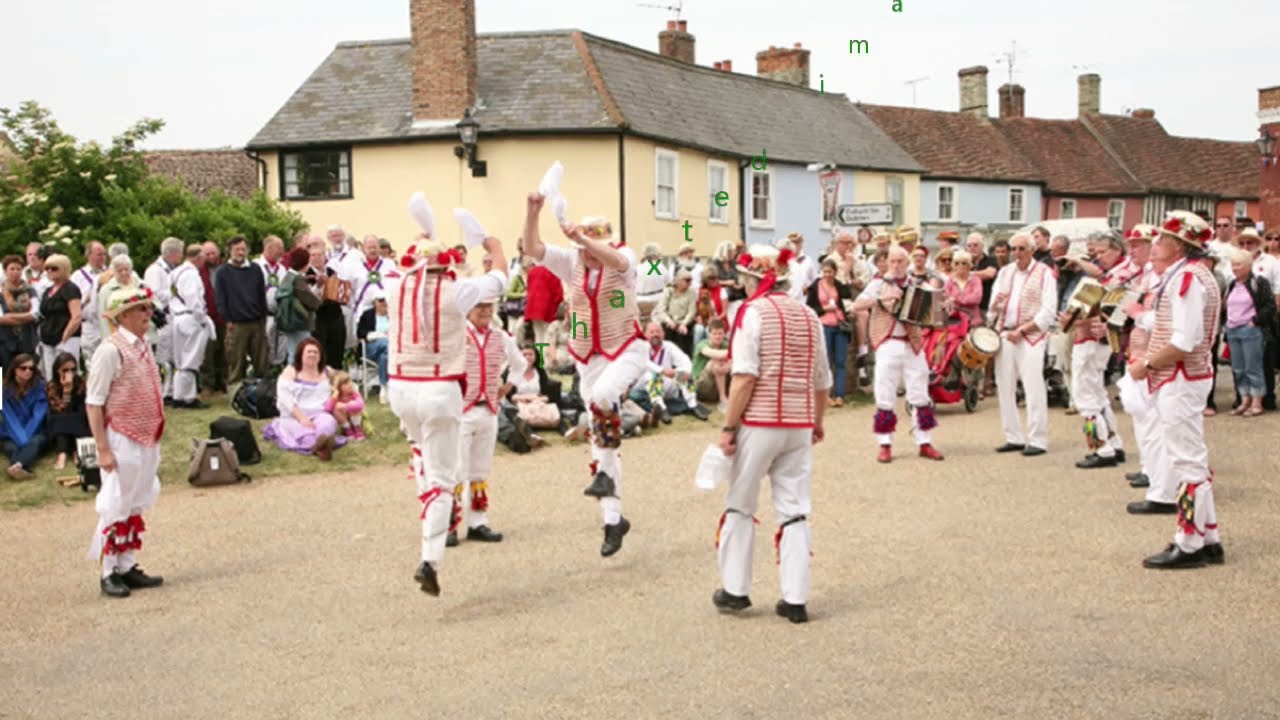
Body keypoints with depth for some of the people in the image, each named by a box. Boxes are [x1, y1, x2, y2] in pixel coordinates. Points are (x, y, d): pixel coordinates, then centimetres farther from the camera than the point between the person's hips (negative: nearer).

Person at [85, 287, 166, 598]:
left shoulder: (142, 346, 8)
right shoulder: (110, 350, -16)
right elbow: (93, 403, -16)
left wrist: (154, 439, 16)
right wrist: (103, 449, -19)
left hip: (147, 441, 8)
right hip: (122, 441, -8)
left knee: (136, 506, 14)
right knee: (116, 508, 0)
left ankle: (127, 567, 24)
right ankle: (109, 574, 10)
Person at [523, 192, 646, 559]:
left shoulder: (624, 256, -10)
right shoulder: (573, 262, 0)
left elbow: (615, 260, -35)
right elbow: (533, 248, -9)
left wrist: (584, 238, -47)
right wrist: (532, 211, -23)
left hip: (625, 350, -5)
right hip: (588, 357, 5)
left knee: (602, 396, -37)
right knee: (599, 434, 6)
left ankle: (606, 472, -19)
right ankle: (613, 519, 13)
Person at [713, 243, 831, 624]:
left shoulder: (753, 312, -8)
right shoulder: (808, 315, 9)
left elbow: (745, 376, -16)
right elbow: (822, 380, 13)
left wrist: (728, 426, -11)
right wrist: (817, 421, 28)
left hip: (760, 421, -5)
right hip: (800, 425, 5)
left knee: (739, 506, 10)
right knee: (795, 510, 8)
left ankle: (734, 589, 16)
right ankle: (795, 599, 7)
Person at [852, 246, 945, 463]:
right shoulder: (879, 283, 1)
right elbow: (857, 305, -10)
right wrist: (882, 298, -21)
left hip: (913, 345, 3)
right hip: (888, 345, -3)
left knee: (920, 396, 5)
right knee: (885, 397, -1)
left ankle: (925, 443, 13)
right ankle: (885, 445, 6)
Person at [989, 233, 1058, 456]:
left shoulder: (1044, 273, -1)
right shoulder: (1004, 272, 14)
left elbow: (1047, 312, -8)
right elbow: (993, 305, 14)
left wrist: (1021, 331, -14)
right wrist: (995, 303, -11)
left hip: (1031, 337, -6)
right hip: (1004, 335, 6)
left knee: (1033, 389, -8)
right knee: (1005, 387, 6)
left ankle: (1037, 440, -4)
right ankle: (1014, 438, 14)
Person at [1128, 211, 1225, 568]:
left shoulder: (1186, 277, -19)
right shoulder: (1193, 274, 13)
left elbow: (1184, 342, -26)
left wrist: (1148, 365, -17)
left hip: (1181, 381, -11)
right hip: (1181, 378, 11)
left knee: (1187, 459, -4)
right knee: (1190, 457, 15)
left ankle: (1191, 545, 2)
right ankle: (1207, 539, 21)